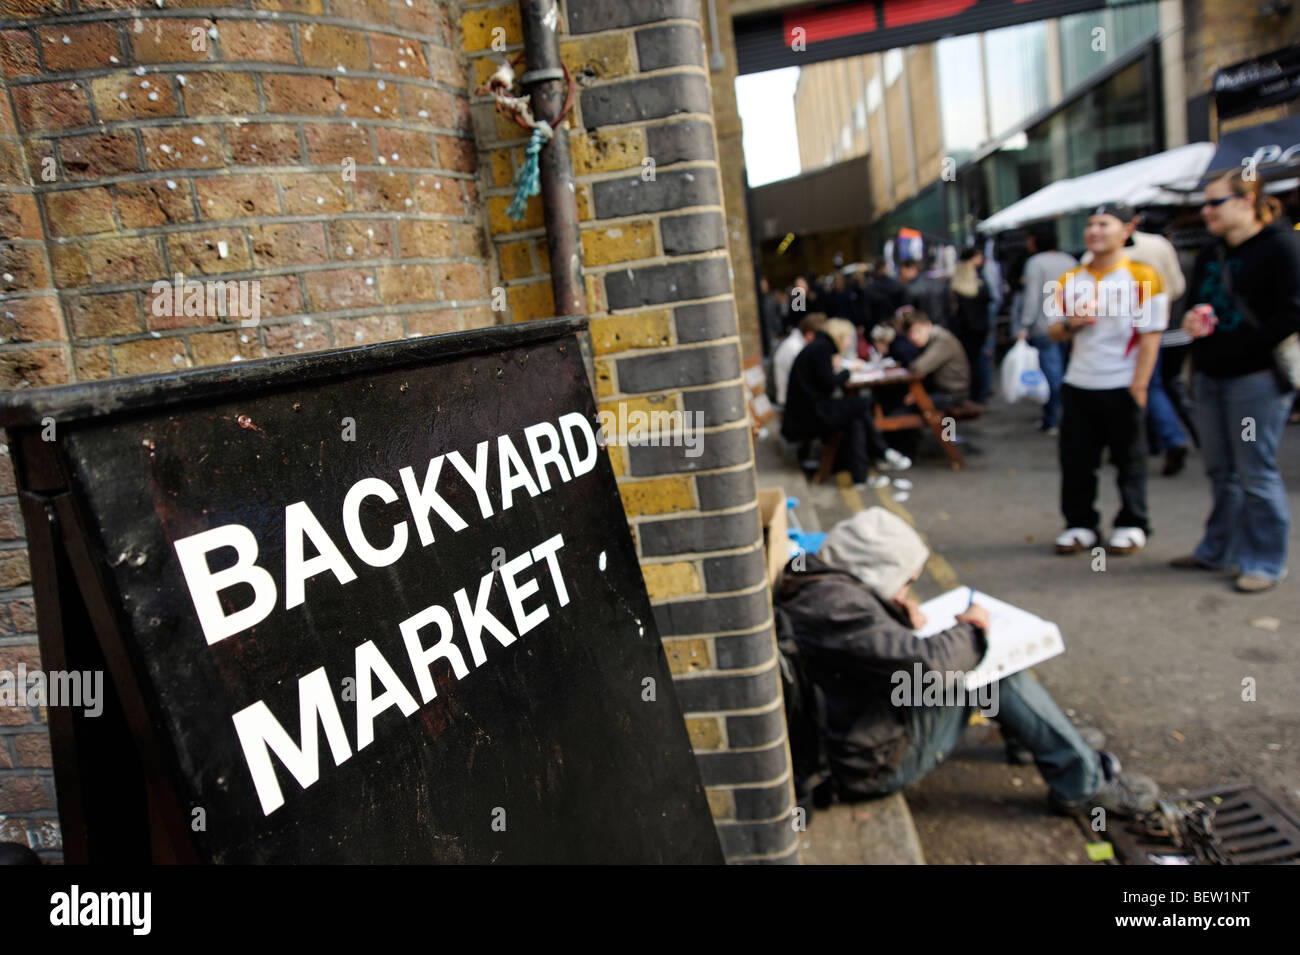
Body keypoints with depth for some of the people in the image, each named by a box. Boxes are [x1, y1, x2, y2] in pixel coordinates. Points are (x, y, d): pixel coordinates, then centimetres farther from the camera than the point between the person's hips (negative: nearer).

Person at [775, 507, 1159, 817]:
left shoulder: (811, 580, 0)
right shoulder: (836, 604, -31)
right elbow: (925, 664, -35)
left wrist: (898, 610, 0)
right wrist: (970, 629, -14)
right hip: (879, 764, -10)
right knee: (998, 671, -9)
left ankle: (1025, 736, 27)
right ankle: (1084, 783, 3)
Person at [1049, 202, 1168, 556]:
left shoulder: (1142, 278, -5)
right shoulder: (1069, 280, 10)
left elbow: (1150, 336, -7)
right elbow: (1054, 332, 13)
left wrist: (1138, 387, -12)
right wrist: (1071, 323, -9)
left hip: (1122, 388, -4)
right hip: (1077, 386, 4)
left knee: (1129, 461, 6)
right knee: (1076, 461, 6)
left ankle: (1132, 526, 20)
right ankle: (1080, 524, 19)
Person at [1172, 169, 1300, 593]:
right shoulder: (1210, 255, 15)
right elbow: (1194, 302, 24)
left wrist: (1240, 348, -15)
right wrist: (1191, 320, 1)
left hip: (1257, 379, -7)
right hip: (1211, 378, 7)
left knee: (1255, 474, -2)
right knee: (1221, 471, 14)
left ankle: (1264, 561, 9)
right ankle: (1218, 550, 25)